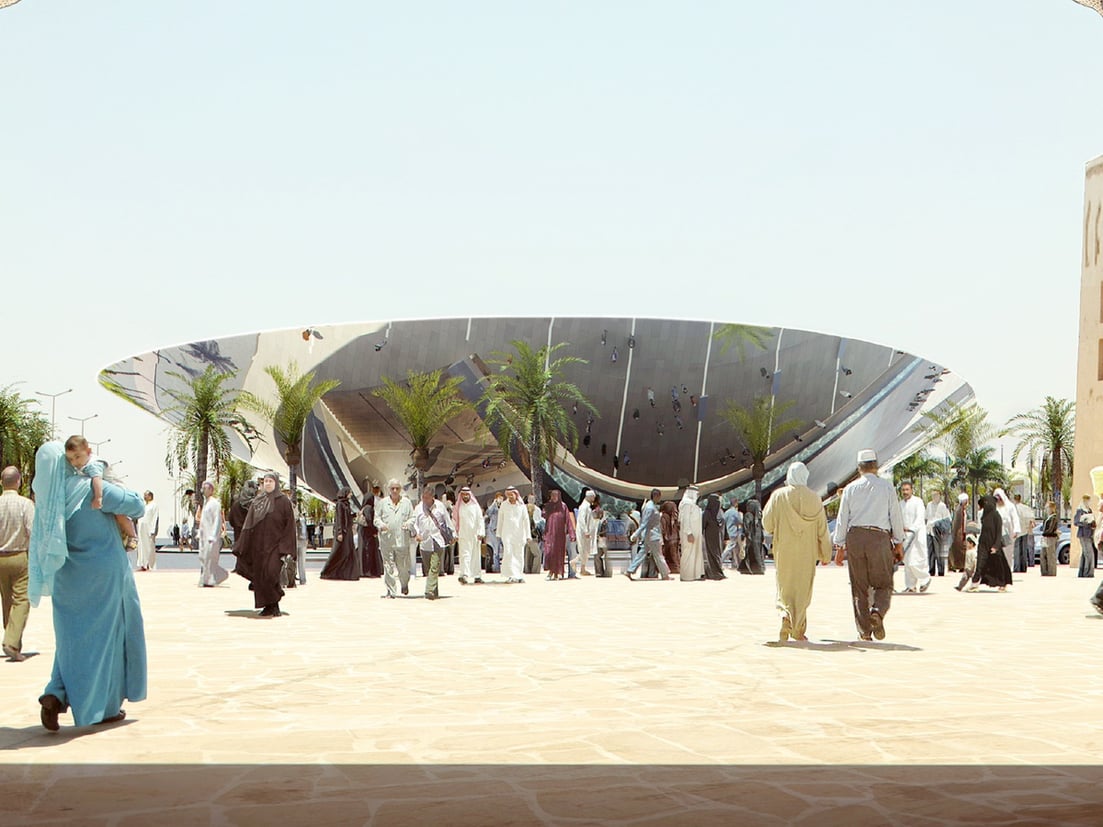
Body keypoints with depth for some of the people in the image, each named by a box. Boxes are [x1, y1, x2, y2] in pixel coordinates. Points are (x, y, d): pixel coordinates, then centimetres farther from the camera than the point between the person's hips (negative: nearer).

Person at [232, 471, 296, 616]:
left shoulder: (283, 501, -2)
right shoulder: (256, 501, 10)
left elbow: (289, 525, -5)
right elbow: (248, 525, 9)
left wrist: (286, 549, -13)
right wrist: (242, 548, 4)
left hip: (274, 545, -5)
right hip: (258, 546, 5)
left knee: (270, 573, -17)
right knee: (260, 576, 3)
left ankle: (273, 606, 0)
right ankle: (269, 606, 12)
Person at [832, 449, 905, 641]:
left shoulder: (850, 489, 7)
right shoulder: (886, 487, 3)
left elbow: (842, 518, 6)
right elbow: (896, 516, 5)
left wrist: (840, 546, 11)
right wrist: (899, 543, 13)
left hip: (854, 537, 2)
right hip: (880, 537, -1)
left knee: (859, 587, 7)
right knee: (883, 584, 9)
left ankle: (864, 631, 5)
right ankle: (877, 611, -20)